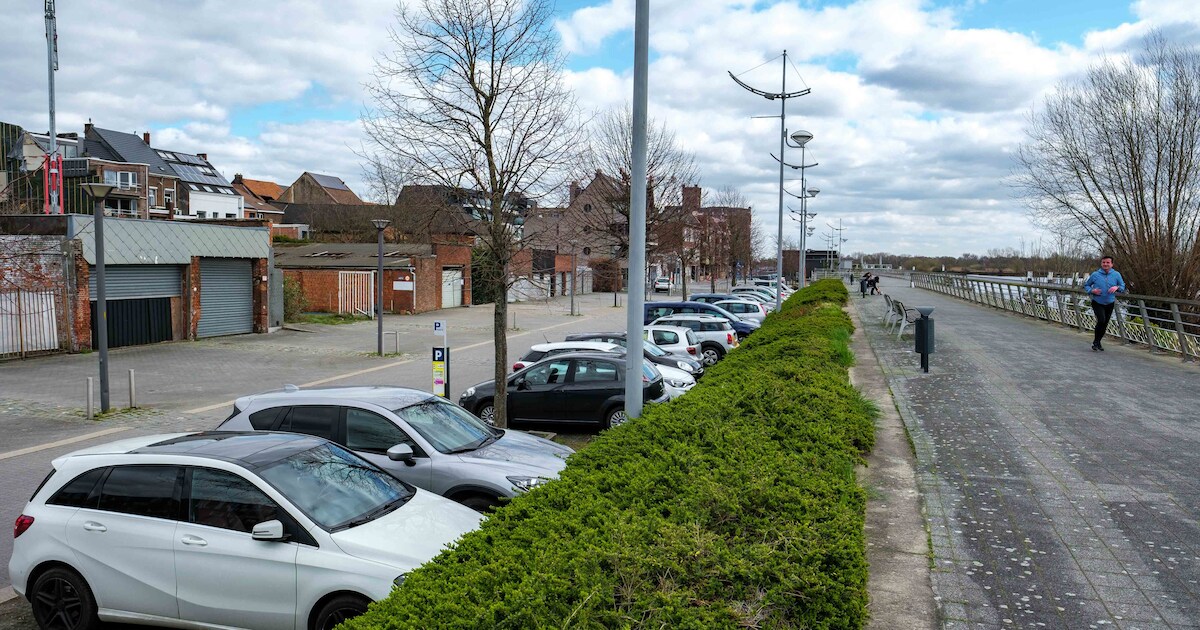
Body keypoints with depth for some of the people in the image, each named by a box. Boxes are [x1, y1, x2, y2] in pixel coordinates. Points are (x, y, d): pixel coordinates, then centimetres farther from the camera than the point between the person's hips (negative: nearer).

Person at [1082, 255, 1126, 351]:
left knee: (1104, 325, 10)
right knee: (1101, 320, -22)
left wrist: (1117, 287, -17)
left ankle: (1098, 342, 30)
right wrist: (1092, 290, -15)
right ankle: (1095, 342, -5)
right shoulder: (1095, 275, -6)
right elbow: (1086, 285, 5)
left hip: (1110, 304, 3)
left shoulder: (1116, 274, -1)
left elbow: (1123, 287, 6)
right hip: (1097, 303, -3)